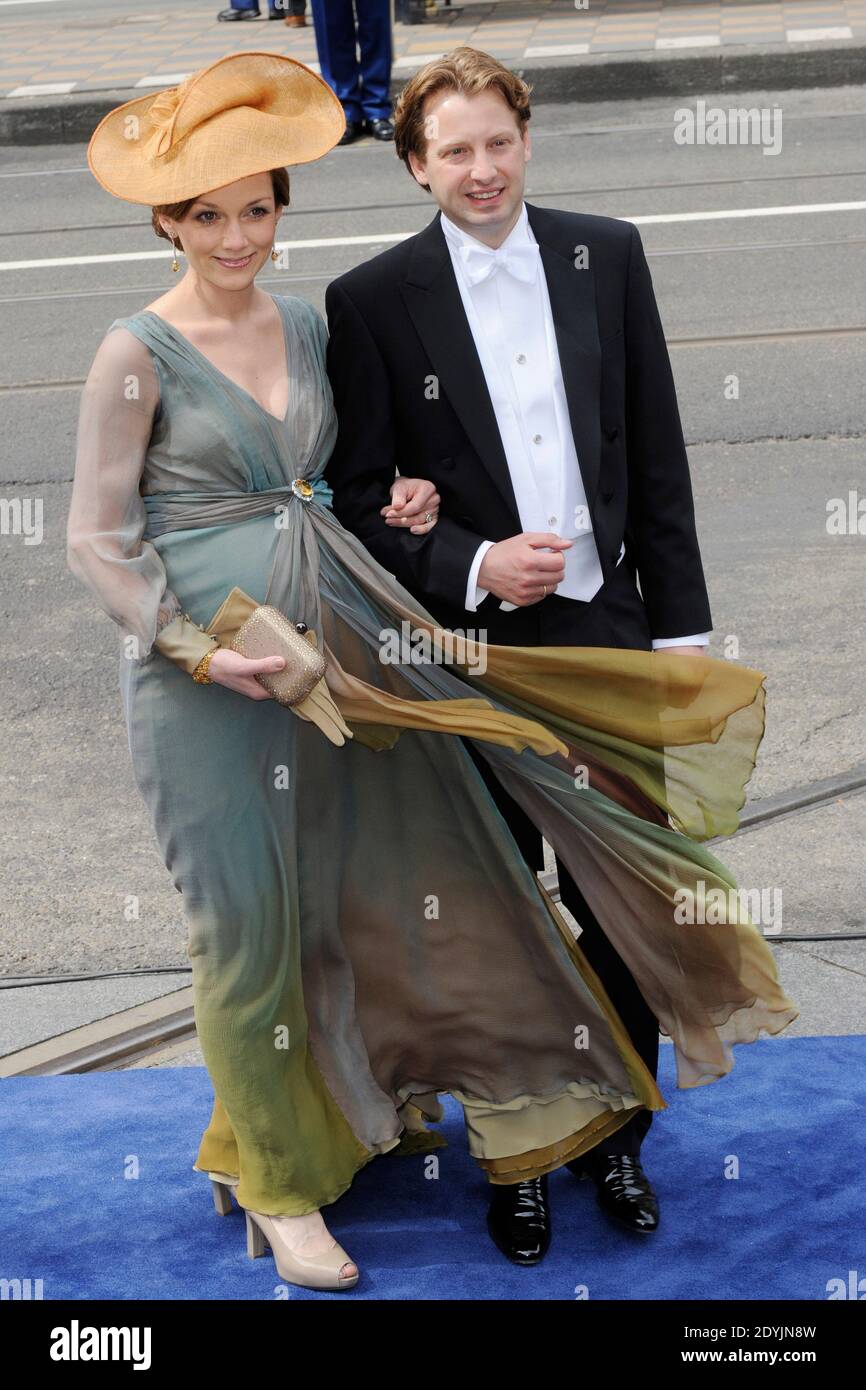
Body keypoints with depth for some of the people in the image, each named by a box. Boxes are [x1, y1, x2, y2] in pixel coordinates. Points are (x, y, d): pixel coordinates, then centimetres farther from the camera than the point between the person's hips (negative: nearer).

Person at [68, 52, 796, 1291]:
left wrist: (395, 503, -1)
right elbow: (96, 544, -9)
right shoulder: (139, 354, -9)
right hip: (207, 665, -6)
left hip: (341, 645, 6)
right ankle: (278, 1188, 20)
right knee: (253, 918, 3)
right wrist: (203, 650, -19)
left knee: (403, 857, 10)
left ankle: (383, 1095, 34)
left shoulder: (306, 326, 8)